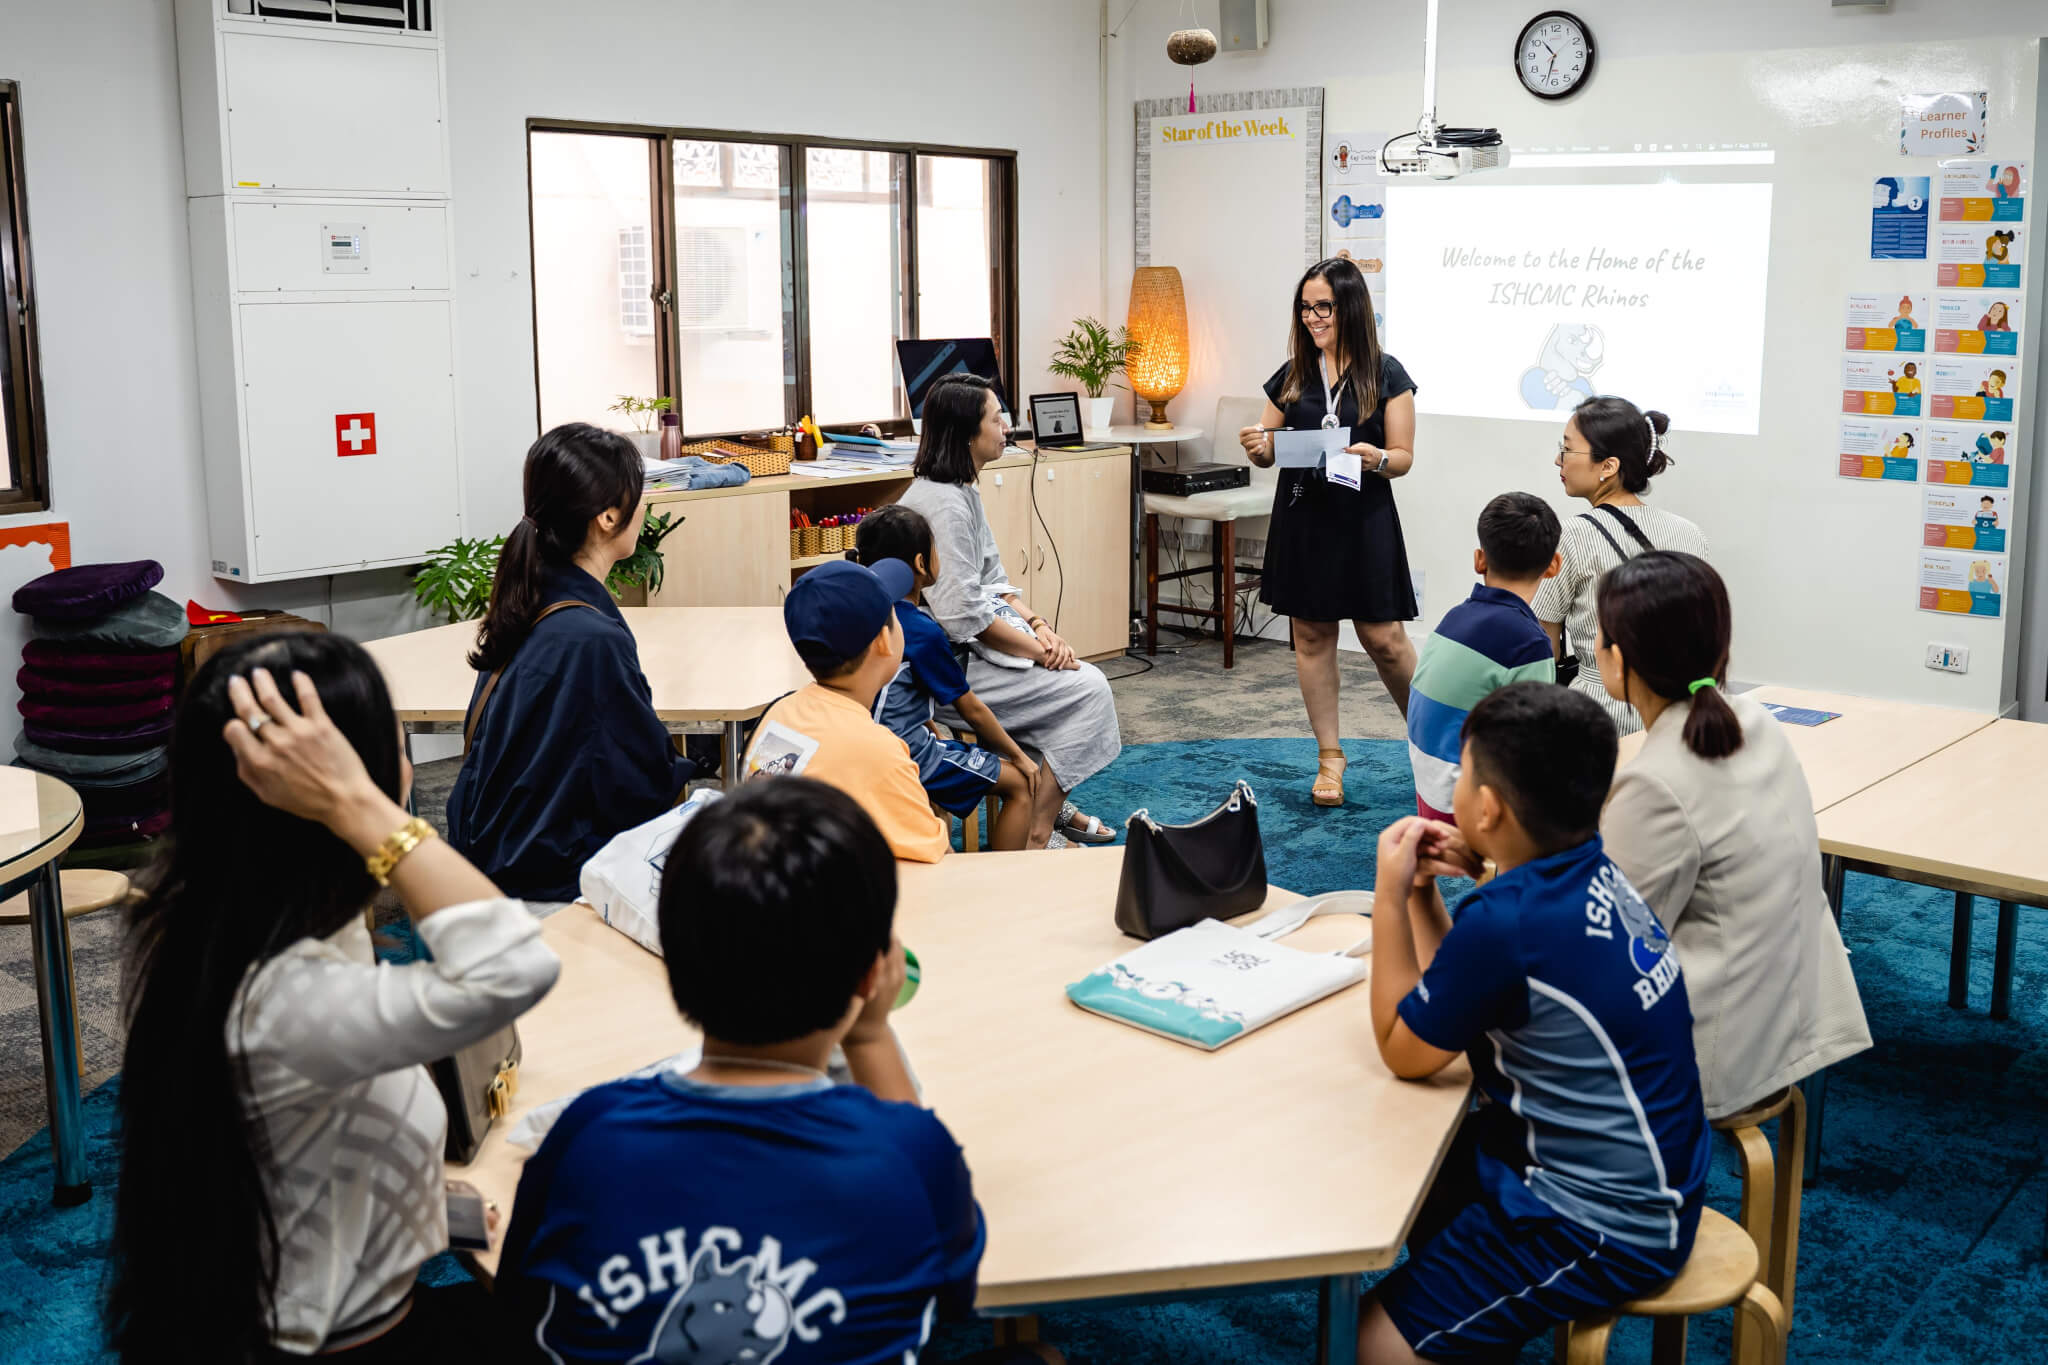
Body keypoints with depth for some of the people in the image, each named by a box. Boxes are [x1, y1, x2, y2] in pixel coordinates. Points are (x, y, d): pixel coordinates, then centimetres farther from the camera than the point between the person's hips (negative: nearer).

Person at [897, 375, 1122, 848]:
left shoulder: (963, 491, 11)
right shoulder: (943, 503, -22)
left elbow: (993, 579, 14)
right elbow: (963, 614, -25)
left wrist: (1038, 623, -2)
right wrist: (1038, 648, -16)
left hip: (965, 647, 10)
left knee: (1083, 678, 10)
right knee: (1086, 688, -10)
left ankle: (1054, 804, 21)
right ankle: (1036, 839, -5)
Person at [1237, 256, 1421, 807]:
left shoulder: (1385, 374, -2)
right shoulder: (1292, 375, 7)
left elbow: (1403, 457, -3)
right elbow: (1268, 449, 13)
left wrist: (1375, 458, -24)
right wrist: (1256, 447, -10)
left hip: (1364, 521, -3)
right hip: (1303, 519, 3)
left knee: (1384, 639, -3)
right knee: (1312, 636, 6)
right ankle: (1330, 757, 16)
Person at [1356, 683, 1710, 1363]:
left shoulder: (1505, 923, -31)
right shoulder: (1589, 872, -4)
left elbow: (1402, 1051, -12)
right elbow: (1451, 1004, 9)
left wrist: (1390, 893, -10)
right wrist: (1421, 893, -1)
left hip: (1608, 1229, -10)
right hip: (1642, 1173, 10)